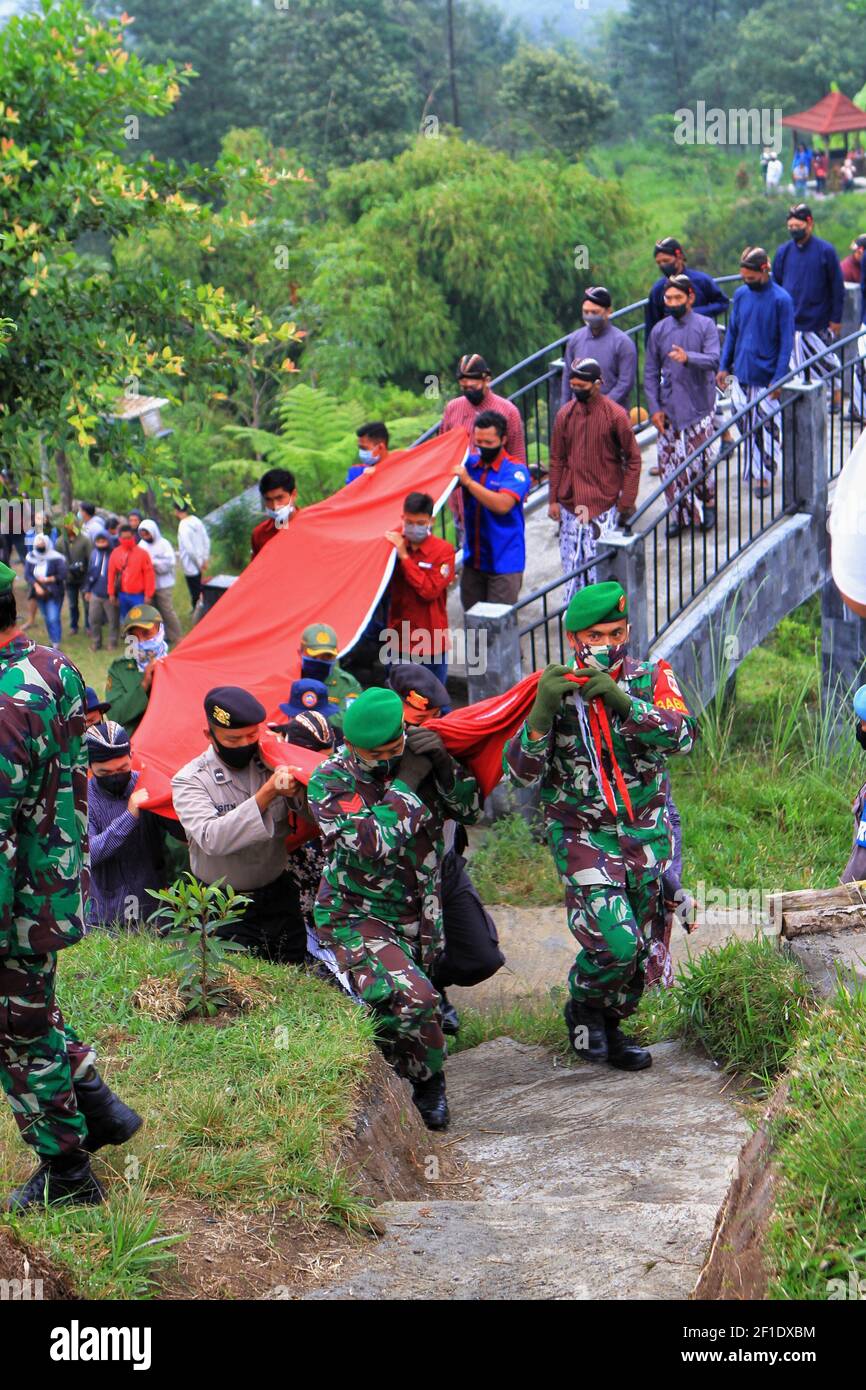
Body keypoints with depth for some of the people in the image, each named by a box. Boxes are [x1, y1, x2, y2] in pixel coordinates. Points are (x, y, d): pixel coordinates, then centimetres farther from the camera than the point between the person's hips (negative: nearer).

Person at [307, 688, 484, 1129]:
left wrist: (444, 766, -15)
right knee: (411, 997, -26)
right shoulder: (330, 784, -15)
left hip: (418, 920, 6)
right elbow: (375, 843, -29)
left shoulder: (416, 759, -1)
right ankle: (428, 1082, -2)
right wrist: (406, 784, -22)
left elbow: (470, 810, 2)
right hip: (357, 919, -6)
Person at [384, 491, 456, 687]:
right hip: (400, 639, 3)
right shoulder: (394, 544, 2)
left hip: (431, 640, -3)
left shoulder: (443, 549, -8)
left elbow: (430, 590, -19)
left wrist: (405, 557, -19)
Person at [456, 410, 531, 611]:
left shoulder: (515, 470, -12)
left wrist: (468, 482, -28)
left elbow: (502, 505, -27)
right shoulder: (470, 463, 6)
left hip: (503, 562, -6)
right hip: (473, 559, 6)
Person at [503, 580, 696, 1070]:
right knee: (615, 942, -19)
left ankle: (610, 1025, 34)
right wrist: (543, 712, -29)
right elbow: (521, 773, -12)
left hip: (647, 833, 3)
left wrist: (621, 702, -34)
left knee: (643, 949, 11)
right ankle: (583, 1008, 10)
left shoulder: (652, 680, -1)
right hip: (583, 834, -3)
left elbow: (683, 734, -21)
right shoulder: (555, 690, -4)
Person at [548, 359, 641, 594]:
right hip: (570, 503, 3)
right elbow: (557, 460, 10)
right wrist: (553, 500, 6)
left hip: (604, 504, -3)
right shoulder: (565, 415, 2)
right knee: (571, 560, 5)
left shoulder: (615, 415, -7)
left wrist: (626, 502, -6)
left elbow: (633, 459, -2)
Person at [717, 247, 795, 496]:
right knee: (746, 426, 11)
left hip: (766, 377, -5)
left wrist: (779, 379, -13)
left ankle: (765, 475, 13)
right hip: (741, 375, 5)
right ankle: (752, 470, 26)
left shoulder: (781, 300, -12)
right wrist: (724, 366, 8)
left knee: (767, 429, 2)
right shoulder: (741, 294, 3)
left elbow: (786, 342, -10)